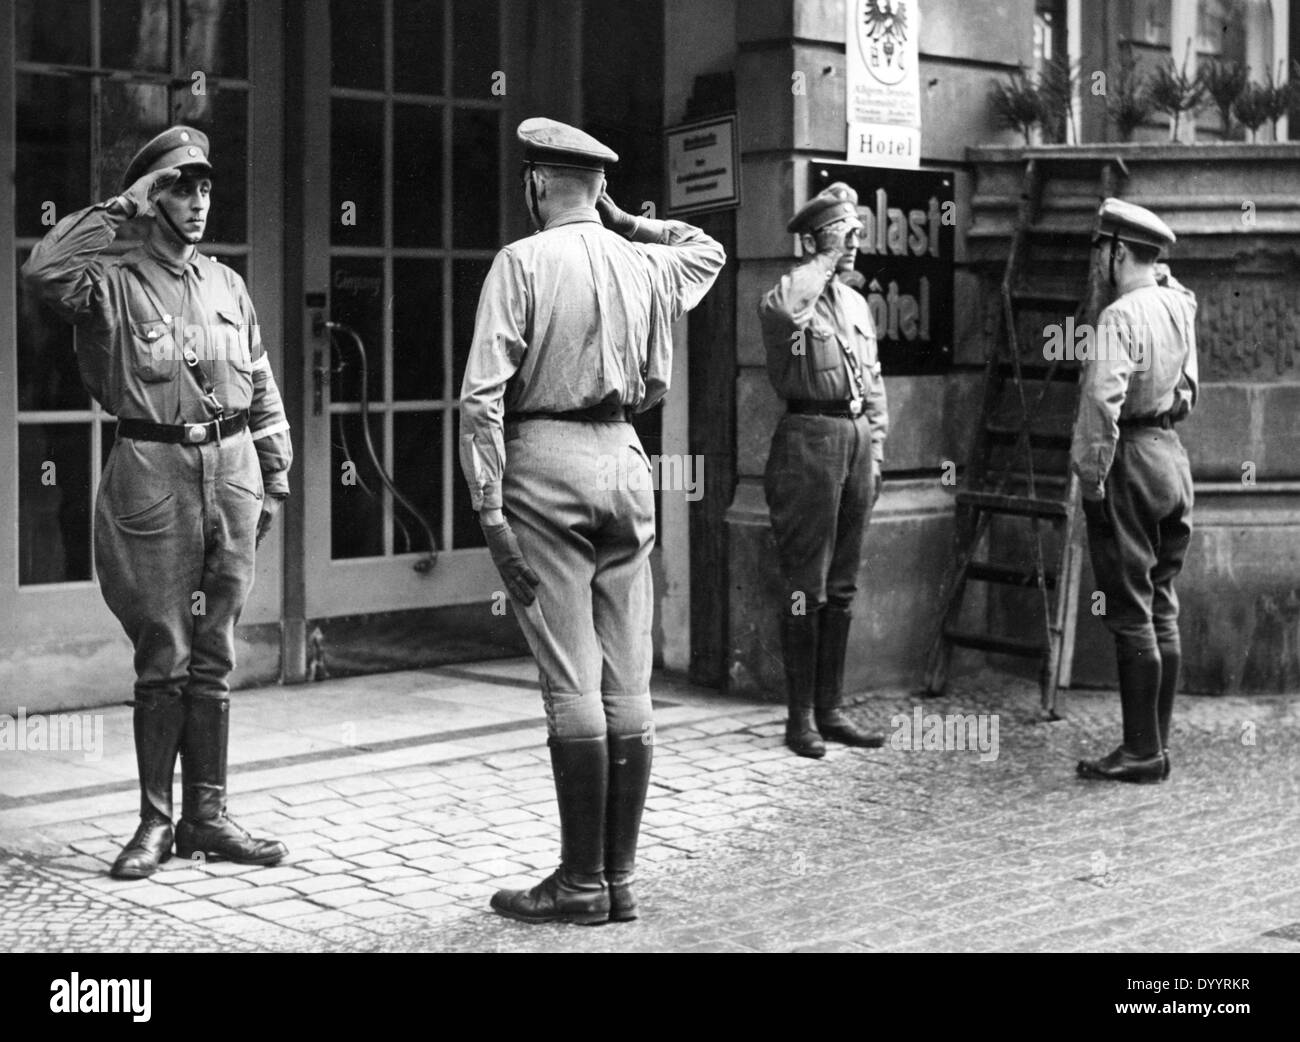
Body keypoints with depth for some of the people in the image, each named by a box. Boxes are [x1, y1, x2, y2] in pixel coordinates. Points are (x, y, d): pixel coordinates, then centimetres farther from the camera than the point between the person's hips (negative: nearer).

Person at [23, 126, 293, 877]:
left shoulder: (227, 285, 14)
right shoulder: (114, 283, -1)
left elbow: (264, 392, 17)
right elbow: (44, 271, -22)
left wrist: (275, 478, 12)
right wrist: (122, 207, -13)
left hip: (231, 470, 4)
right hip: (154, 470, -4)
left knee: (215, 655, 8)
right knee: (163, 656, 0)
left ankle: (207, 815, 16)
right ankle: (156, 821, 10)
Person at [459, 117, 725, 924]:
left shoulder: (524, 261, -4)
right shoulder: (647, 265, 10)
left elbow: (484, 394, -12)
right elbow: (710, 250, 35)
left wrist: (489, 503, -10)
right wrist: (627, 222, 25)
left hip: (546, 462, -5)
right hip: (625, 459, 5)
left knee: (572, 683, -5)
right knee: (629, 683, 5)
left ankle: (583, 882, 0)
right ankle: (620, 878, 11)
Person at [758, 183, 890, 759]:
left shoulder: (856, 302, 18)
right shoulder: (789, 296, -5)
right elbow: (782, 309, -33)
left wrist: (875, 453, 13)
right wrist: (826, 258, -19)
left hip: (856, 437, 7)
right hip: (809, 437, -7)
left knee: (842, 585, 10)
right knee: (805, 585, -4)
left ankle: (830, 708, 18)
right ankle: (801, 716, 2)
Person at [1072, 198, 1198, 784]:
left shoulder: (1120, 318, -16)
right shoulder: (1179, 303, 9)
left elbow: (1101, 405, -24)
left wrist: (1091, 476, -16)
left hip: (1129, 462, -9)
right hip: (1172, 452, 9)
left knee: (1131, 615, -4)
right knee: (1162, 612, 12)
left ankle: (1142, 753, -1)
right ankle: (1156, 743, 18)